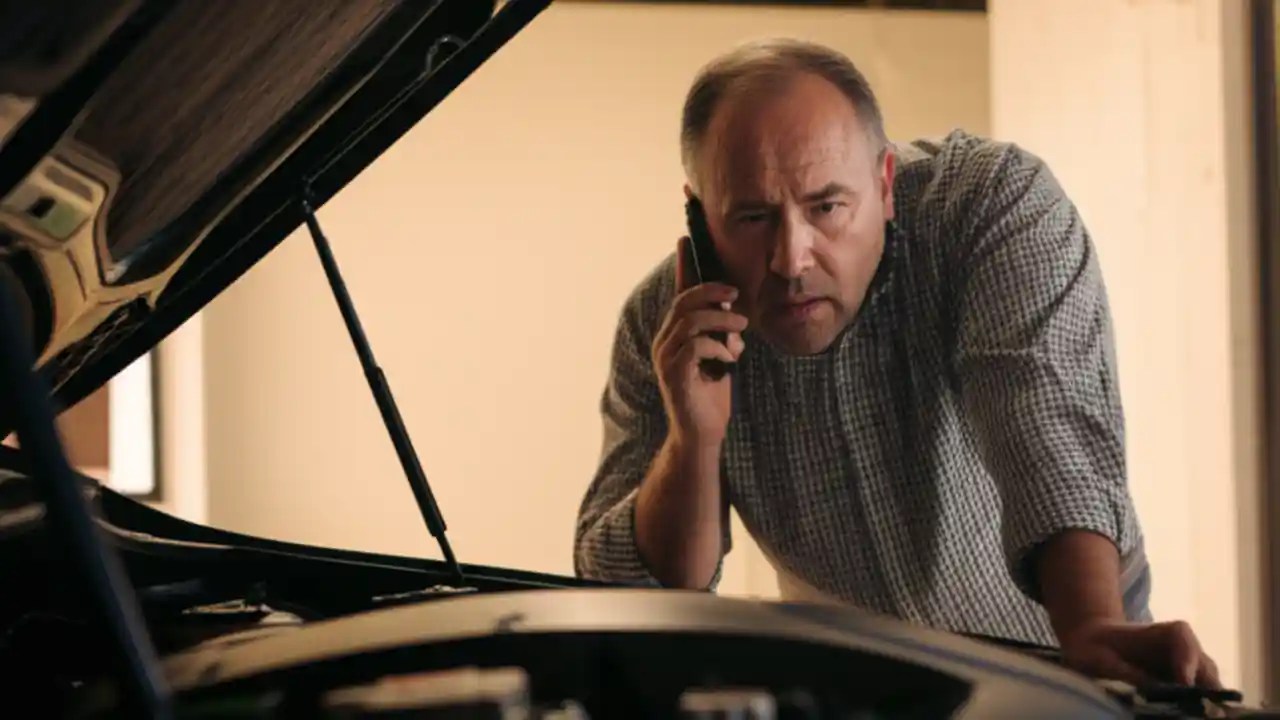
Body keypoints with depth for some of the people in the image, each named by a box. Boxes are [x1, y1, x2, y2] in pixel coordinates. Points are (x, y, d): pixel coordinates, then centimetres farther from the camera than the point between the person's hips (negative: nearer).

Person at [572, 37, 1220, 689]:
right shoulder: (664, 322, -12)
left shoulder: (997, 202, -17)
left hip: (1055, 649, 0)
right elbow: (623, 597, -10)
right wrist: (694, 441, -27)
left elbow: (1048, 419, -32)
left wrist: (1095, 627, -47)